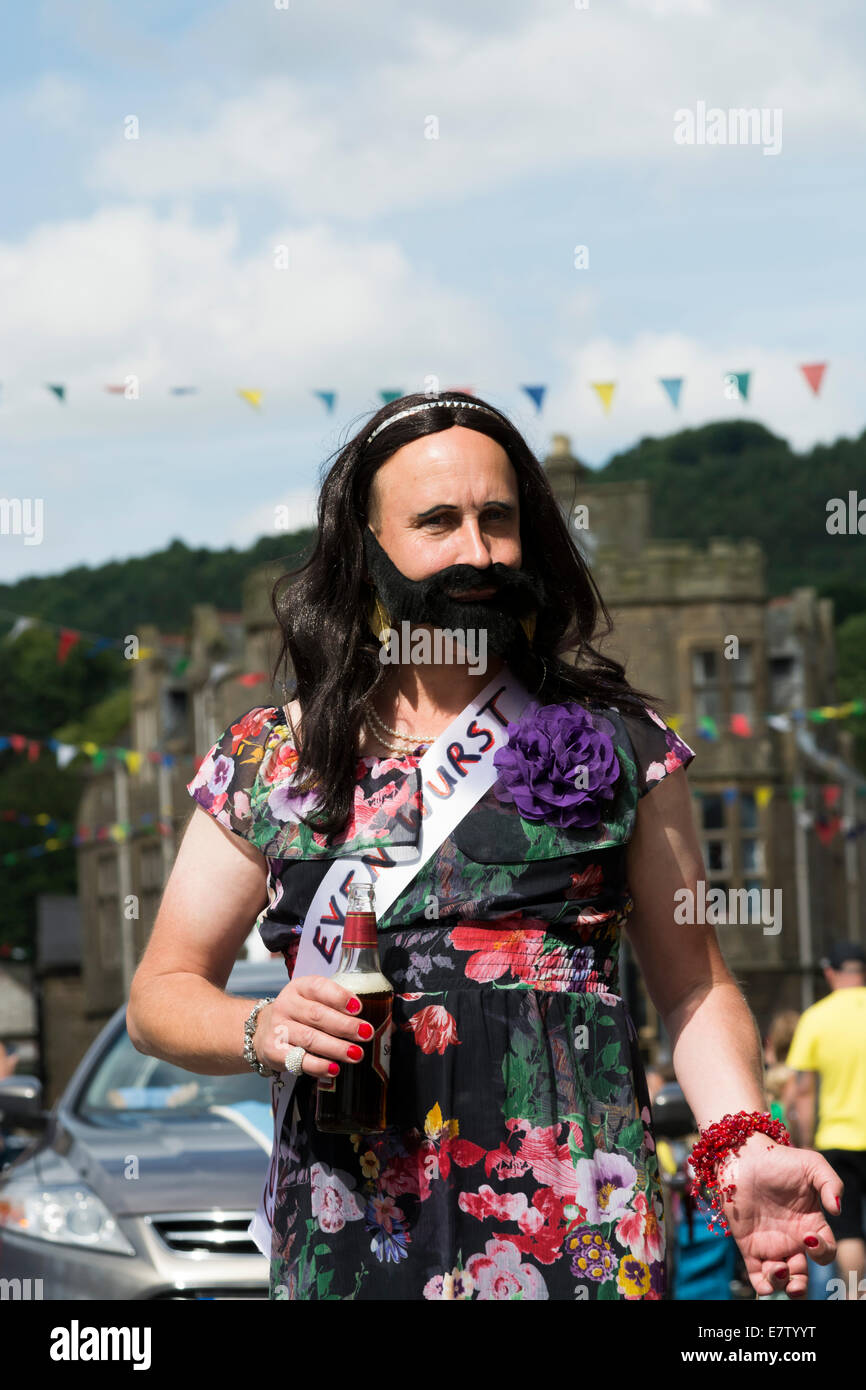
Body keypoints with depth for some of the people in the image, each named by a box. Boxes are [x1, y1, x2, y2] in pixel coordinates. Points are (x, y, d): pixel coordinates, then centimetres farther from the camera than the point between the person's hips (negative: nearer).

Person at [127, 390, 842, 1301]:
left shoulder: (616, 745, 6)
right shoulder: (267, 763, 7)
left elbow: (691, 985, 9)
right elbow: (160, 994, 11)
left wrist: (744, 1154, -8)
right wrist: (263, 1033, -10)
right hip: (349, 1248, 1)